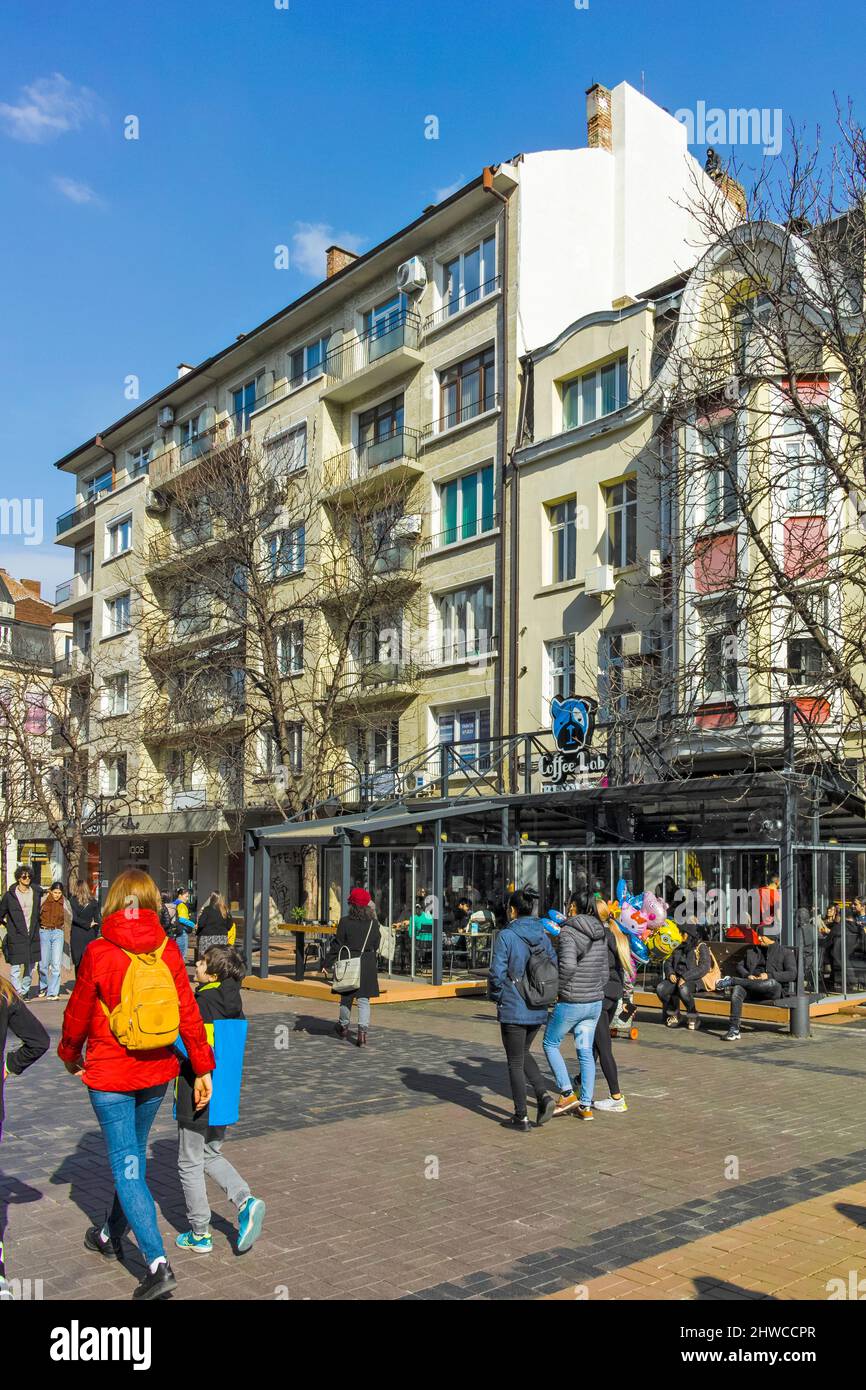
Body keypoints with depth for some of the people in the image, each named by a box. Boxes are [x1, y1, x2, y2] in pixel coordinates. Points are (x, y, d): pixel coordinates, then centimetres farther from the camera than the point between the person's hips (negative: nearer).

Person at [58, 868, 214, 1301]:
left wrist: (70, 1055, 14)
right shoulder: (167, 950, -7)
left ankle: (157, 1263, -5)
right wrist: (203, 1068, 2)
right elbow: (188, 1012, -6)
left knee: (126, 1165, 2)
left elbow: (78, 1013, -5)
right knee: (133, 1154, 22)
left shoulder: (98, 953, -16)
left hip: (109, 1074, -4)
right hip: (156, 1071, 4)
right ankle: (111, 1235, 42)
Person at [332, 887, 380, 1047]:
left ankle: (343, 1027, 35)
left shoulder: (345, 922, -10)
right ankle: (362, 1032, -6)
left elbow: (338, 944, -7)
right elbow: (376, 945, 7)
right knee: (364, 1000, 5)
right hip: (368, 964, 2)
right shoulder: (373, 923, -1)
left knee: (346, 997, 16)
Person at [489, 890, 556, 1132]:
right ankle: (543, 1095, 6)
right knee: (524, 1053, 24)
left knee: (515, 1062, 7)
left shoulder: (506, 935, -14)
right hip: (538, 1010, 6)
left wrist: (496, 996, 1)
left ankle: (521, 1117, 12)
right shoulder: (542, 935, 3)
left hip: (513, 1009, -6)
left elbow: (497, 973, -17)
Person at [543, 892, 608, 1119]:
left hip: (571, 1003, -7)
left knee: (550, 1044, 12)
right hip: (595, 1002, 7)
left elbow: (568, 964, -29)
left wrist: (560, 989, -14)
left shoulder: (568, 932, -16)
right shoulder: (600, 935, 7)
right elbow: (605, 970, 12)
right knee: (586, 1052, 13)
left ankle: (567, 1094, 6)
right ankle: (586, 1105, 15)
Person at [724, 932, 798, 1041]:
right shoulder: (752, 951, 26)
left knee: (772, 983, -40)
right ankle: (734, 1029, -37)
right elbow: (740, 965, 21)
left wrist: (769, 976, -14)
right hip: (752, 988, 3)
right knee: (737, 988, -32)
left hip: (773, 991, -3)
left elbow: (792, 974, -1)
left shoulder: (786, 952, 12)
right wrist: (747, 975, -3)